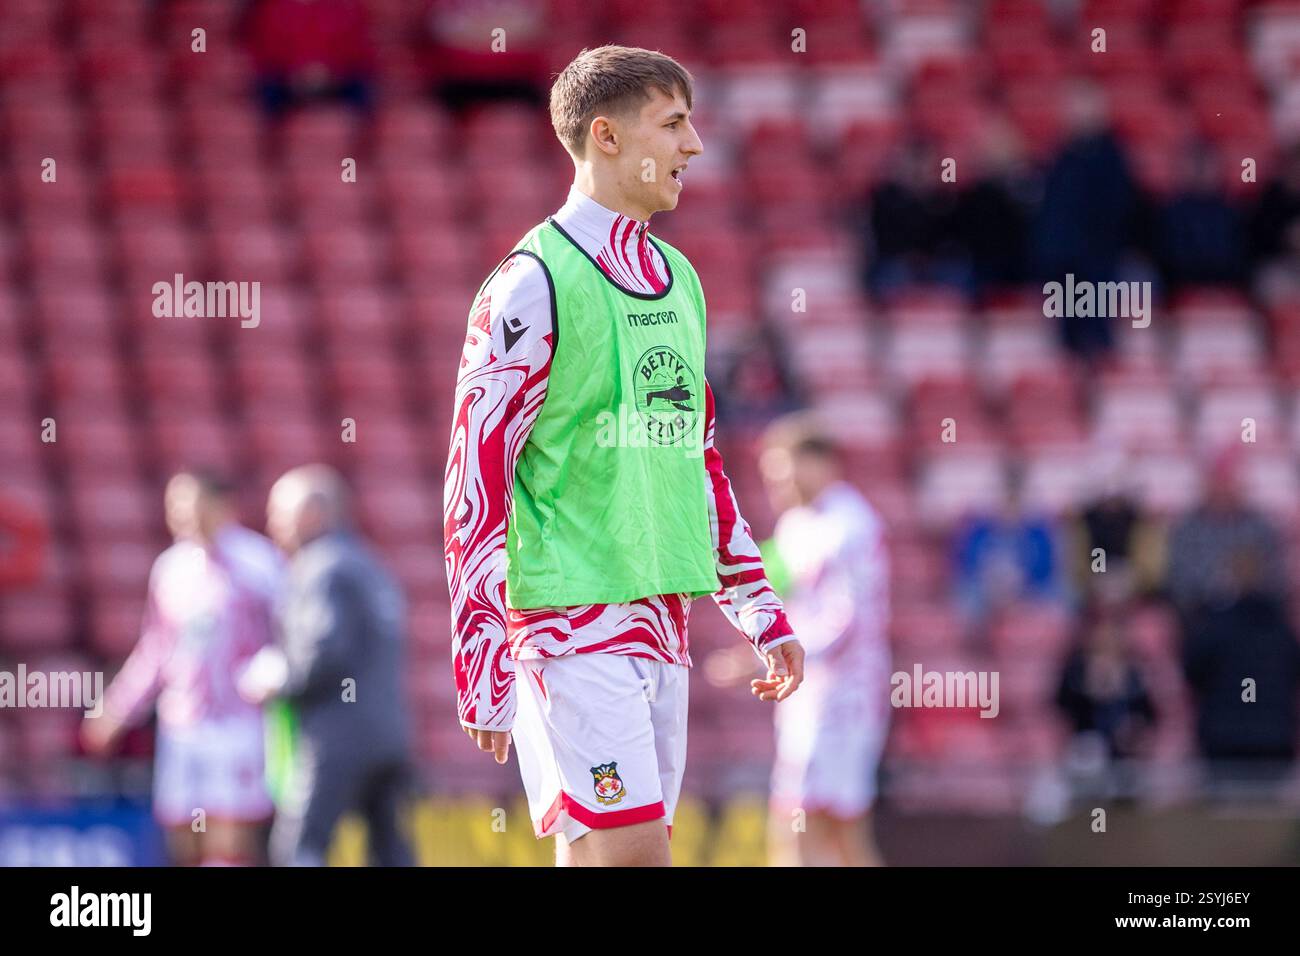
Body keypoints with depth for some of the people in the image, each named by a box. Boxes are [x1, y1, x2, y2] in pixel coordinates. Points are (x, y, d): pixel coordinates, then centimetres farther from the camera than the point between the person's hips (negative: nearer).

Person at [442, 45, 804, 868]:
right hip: (571, 618, -7)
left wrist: (761, 612, 20)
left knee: (596, 862, 6)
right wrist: (482, 671, -15)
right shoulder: (533, 286, -9)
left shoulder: (678, 280, 15)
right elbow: (477, 476, -11)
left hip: (663, 618, 7)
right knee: (630, 855, -15)